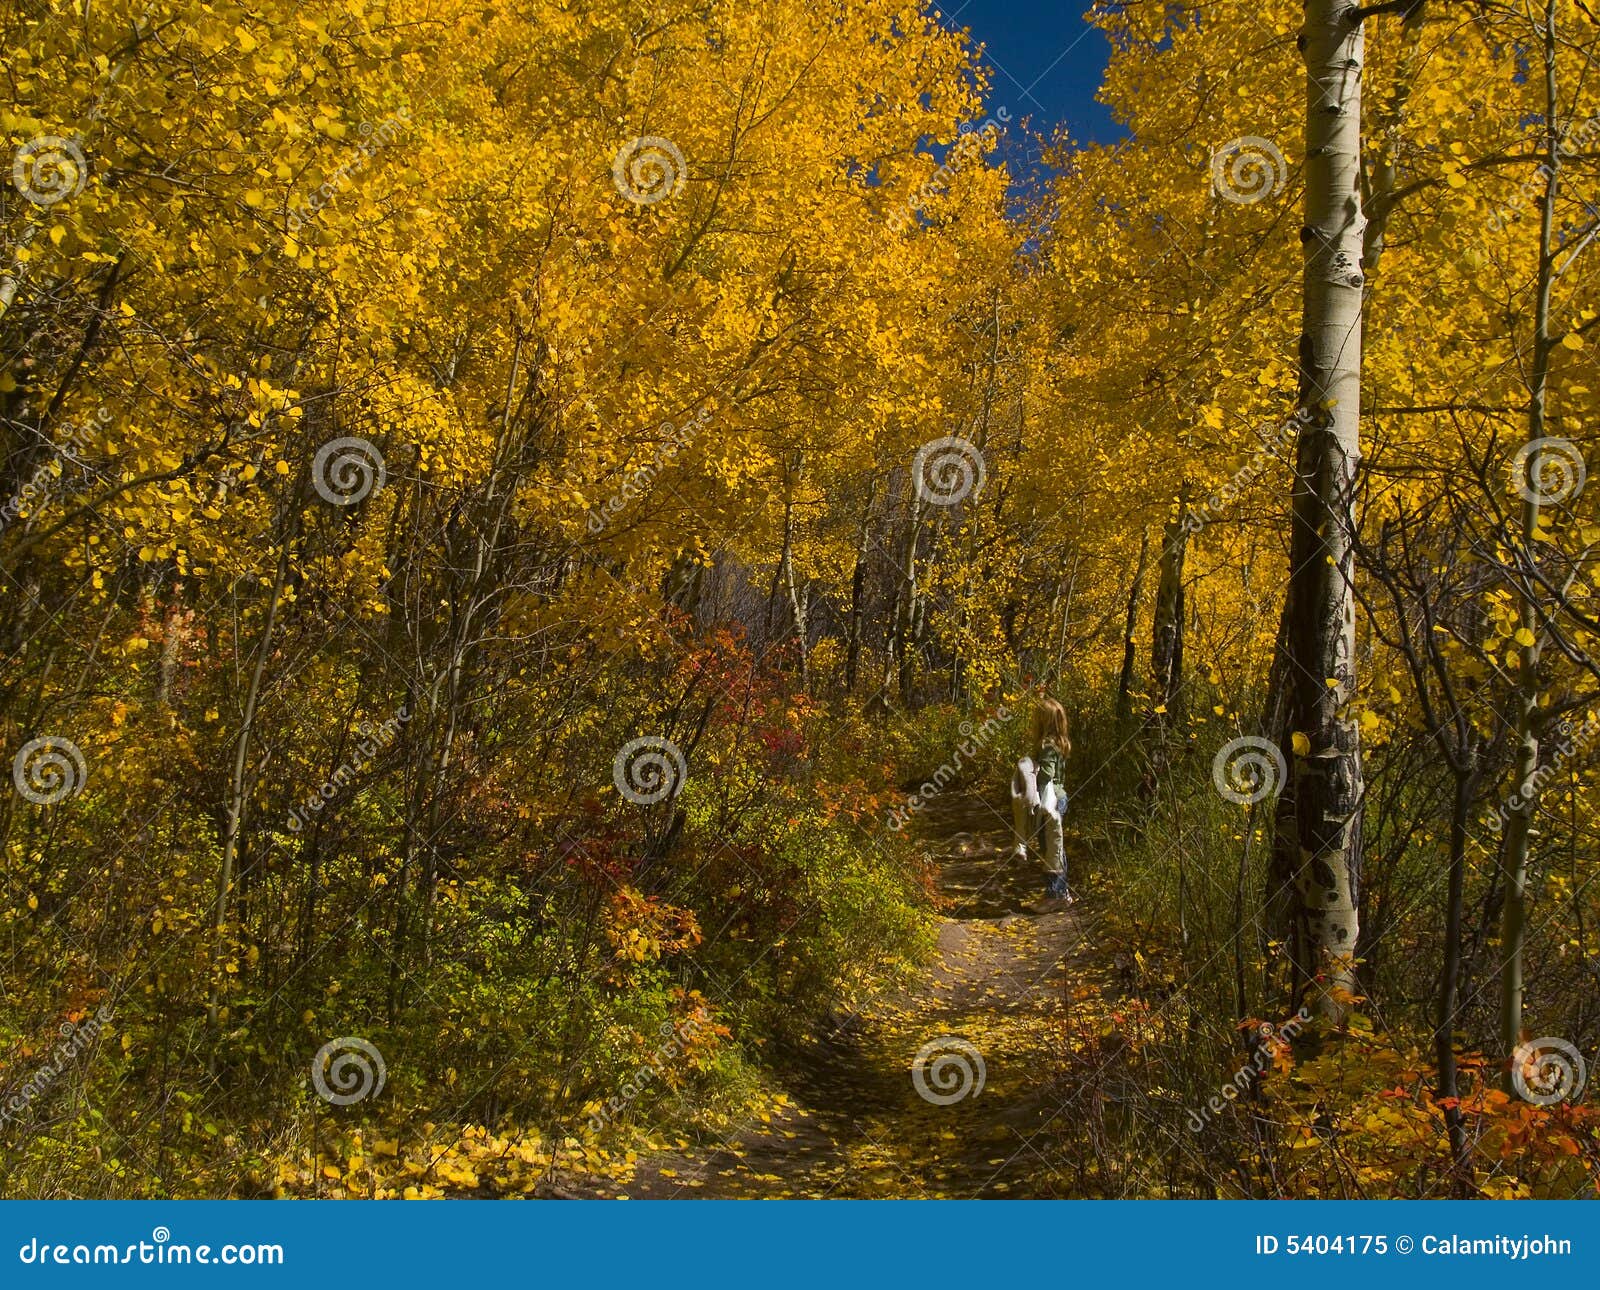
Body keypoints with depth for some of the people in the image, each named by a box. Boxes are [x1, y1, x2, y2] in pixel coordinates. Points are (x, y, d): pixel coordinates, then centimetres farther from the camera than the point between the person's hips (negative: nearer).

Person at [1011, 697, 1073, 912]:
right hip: (1059, 798, 9)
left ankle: (1056, 894, 4)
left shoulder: (1048, 746, -18)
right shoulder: (1059, 743, 10)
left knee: (1053, 848, -2)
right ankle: (1061, 892, 23)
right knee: (1056, 848, 15)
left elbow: (1045, 775, -24)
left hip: (1048, 802, -9)